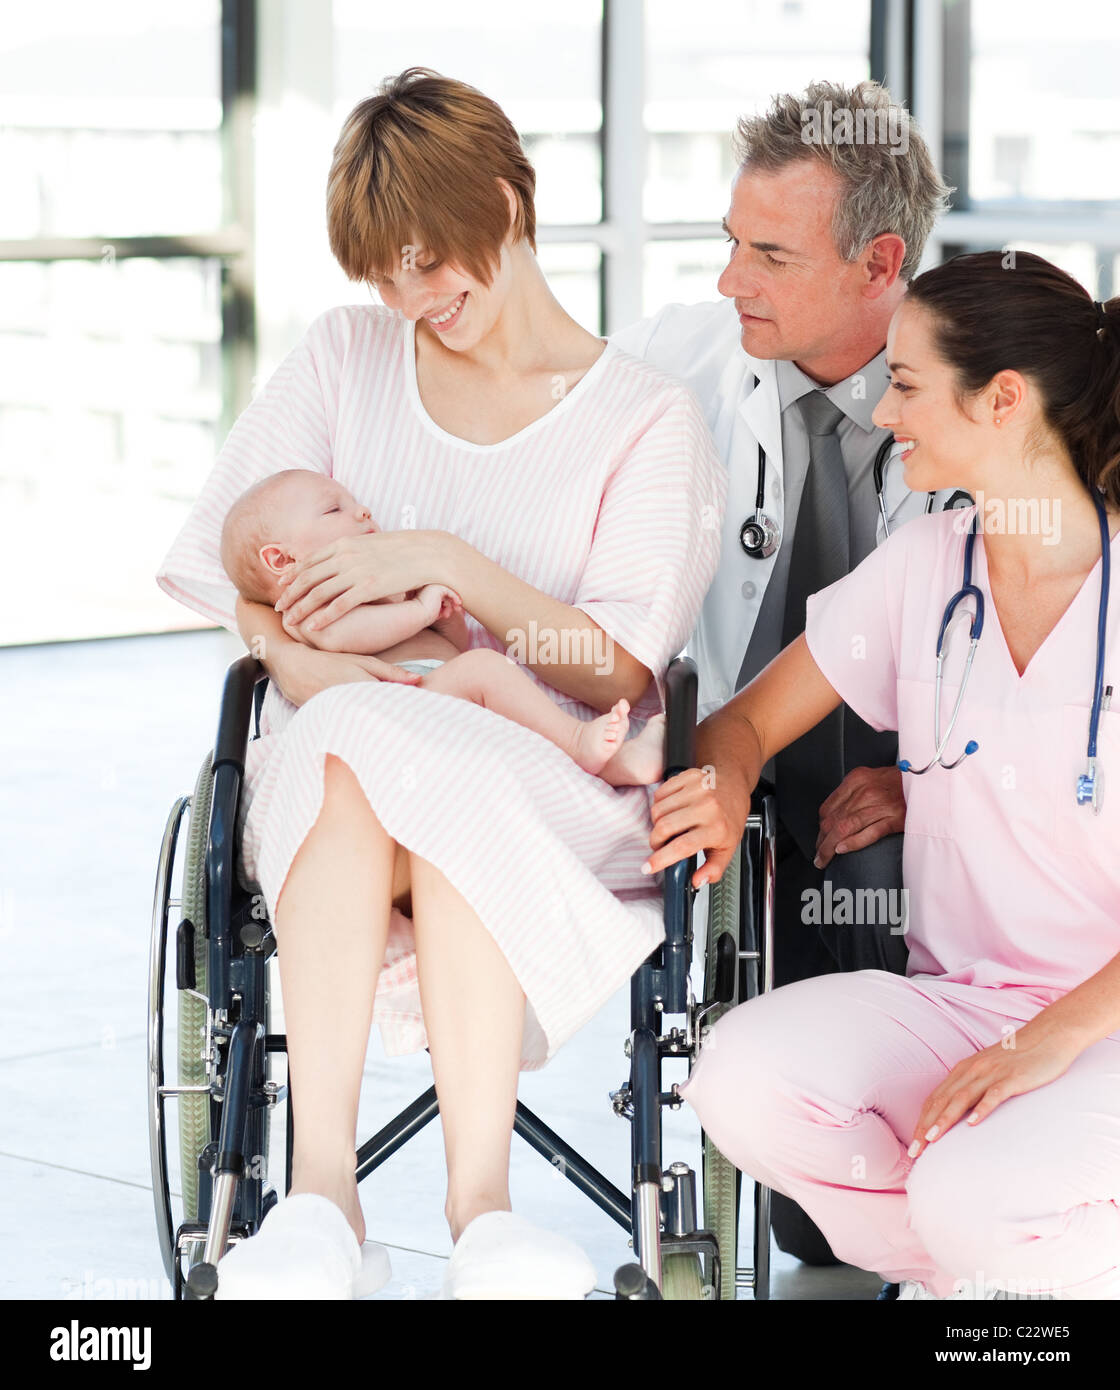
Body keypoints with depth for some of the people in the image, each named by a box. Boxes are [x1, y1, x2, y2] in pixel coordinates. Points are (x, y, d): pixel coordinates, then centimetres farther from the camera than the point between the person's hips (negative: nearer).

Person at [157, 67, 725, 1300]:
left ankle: (480, 1200, -47)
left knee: (451, 789, -39)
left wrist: (449, 563, -15)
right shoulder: (342, 358, 16)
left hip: (552, 784, -2)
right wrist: (297, 657, -10)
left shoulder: (648, 420, 6)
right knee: (351, 736, -37)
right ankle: (318, 1188, -47)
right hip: (332, 749, 2)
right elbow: (227, 562, 12)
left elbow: (617, 672, -3)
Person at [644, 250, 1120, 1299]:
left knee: (973, 1203, -34)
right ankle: (965, 1269, -1)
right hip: (956, 1003, 5)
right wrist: (725, 783, -11)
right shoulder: (921, 568, 7)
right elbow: (748, 720, 15)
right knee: (741, 1080, -25)